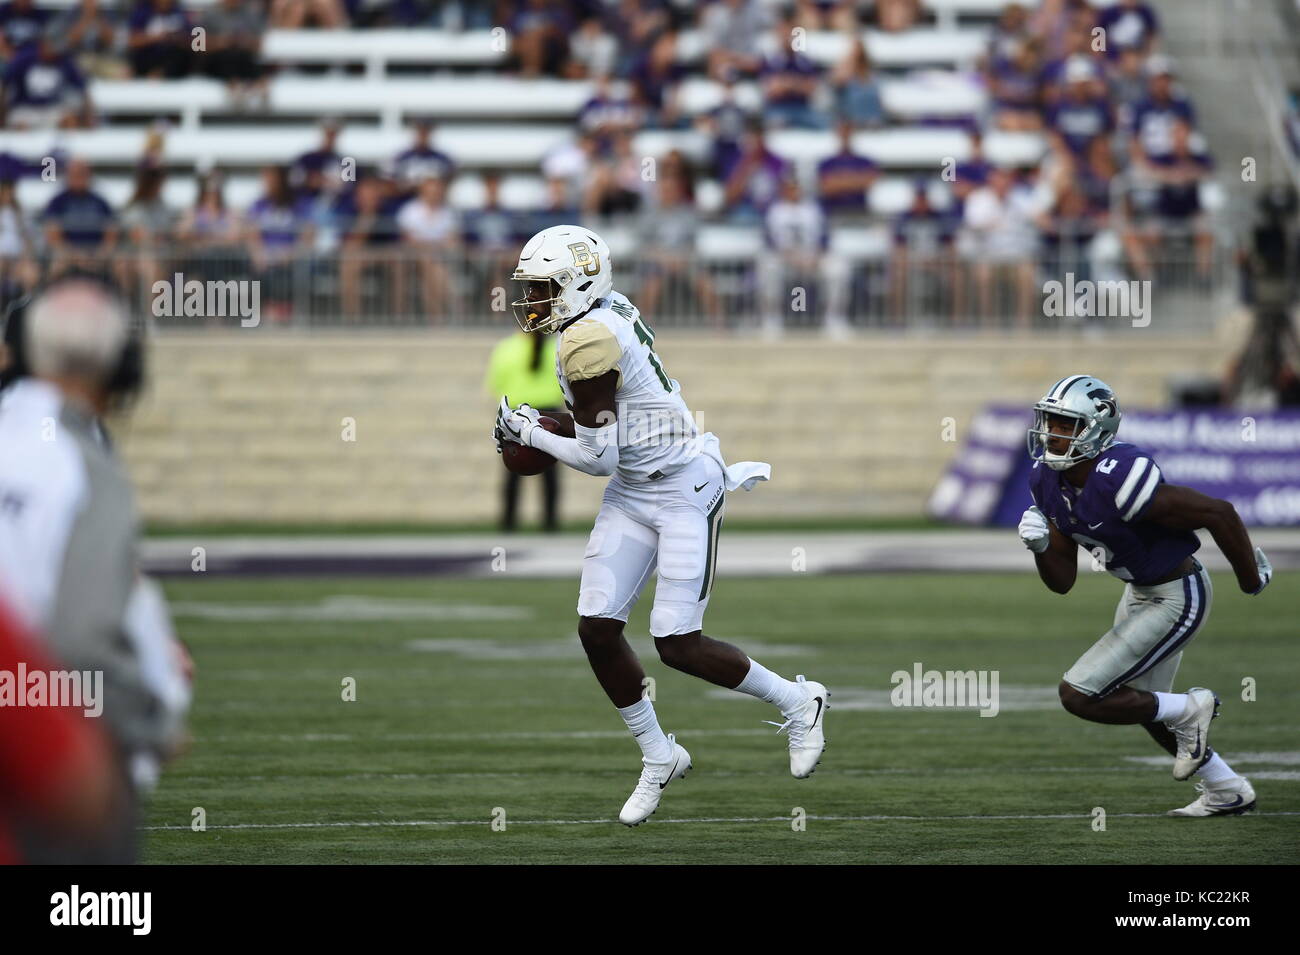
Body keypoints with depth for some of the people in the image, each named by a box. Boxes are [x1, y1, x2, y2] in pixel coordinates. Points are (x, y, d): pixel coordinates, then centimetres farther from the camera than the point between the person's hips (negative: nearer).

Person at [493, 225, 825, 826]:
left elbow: (598, 457, -21)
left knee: (678, 647, -8)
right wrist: (544, 425, 10)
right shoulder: (609, 310, 4)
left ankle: (797, 703, 14)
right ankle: (658, 759, 17)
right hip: (633, 494, 9)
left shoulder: (588, 340, -24)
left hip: (683, 493, -9)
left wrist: (528, 433, -7)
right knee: (597, 630, 2)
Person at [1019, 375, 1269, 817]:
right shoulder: (1050, 482, -6)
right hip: (1139, 592, 9)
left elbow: (1219, 513, -25)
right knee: (1142, 703, 26)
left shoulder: (1118, 480, -33)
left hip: (1177, 599, -9)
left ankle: (1188, 711, 8)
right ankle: (1227, 792, 42)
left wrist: (1250, 578, -10)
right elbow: (1062, 581, 0)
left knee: (1079, 695, -11)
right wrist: (1040, 547, -22)